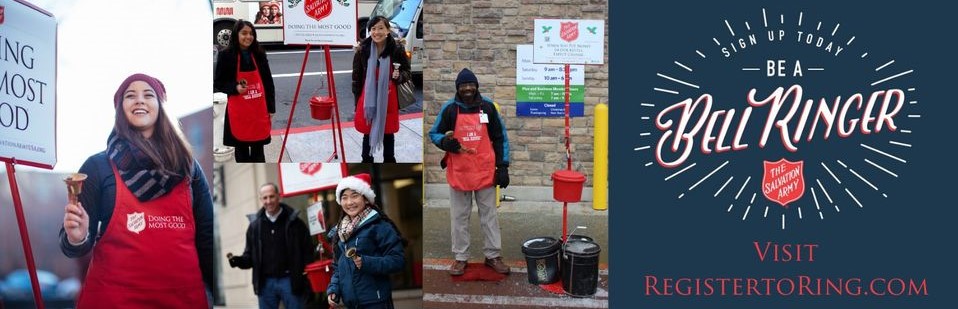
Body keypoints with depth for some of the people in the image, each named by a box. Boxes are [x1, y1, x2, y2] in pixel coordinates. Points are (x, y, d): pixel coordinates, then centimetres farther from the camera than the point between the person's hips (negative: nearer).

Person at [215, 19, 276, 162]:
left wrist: (271, 109, 6)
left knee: (258, 150, 10)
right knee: (241, 150, 9)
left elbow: (268, 83, 8)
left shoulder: (259, 54, 3)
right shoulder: (226, 56, -6)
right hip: (238, 111, -2)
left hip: (259, 110, 2)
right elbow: (217, 83, 0)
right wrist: (235, 88, -19)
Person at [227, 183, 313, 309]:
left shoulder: (293, 221, -3)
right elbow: (250, 255, 11)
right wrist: (237, 261, -10)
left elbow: (307, 251, -5)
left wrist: (305, 279, -13)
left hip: (290, 281, -3)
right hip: (266, 283, 3)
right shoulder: (255, 225, 6)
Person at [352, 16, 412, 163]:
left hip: (389, 98, 0)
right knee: (367, 132, 11)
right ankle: (366, 162, 29)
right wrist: (357, 98, 5)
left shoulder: (397, 49, -10)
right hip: (368, 98, 0)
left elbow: (408, 72, 1)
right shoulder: (362, 50, -6)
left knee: (388, 133, 14)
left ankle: (389, 162, 33)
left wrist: (399, 76, -22)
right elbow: (356, 76, 3)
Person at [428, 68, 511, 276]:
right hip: (458, 172, 0)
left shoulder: (488, 107, 1)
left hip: (485, 172, 1)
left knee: (489, 215, 8)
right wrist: (445, 143, -17)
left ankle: (493, 256, 18)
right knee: (459, 217, 7)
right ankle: (460, 258, 17)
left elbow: (500, 137, 7)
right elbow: (434, 134, 6)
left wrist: (502, 166, 1)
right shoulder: (449, 108, -2)